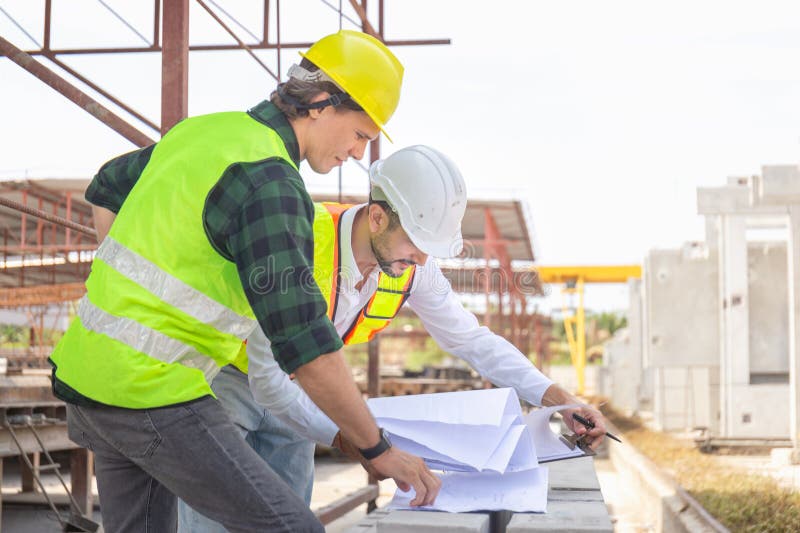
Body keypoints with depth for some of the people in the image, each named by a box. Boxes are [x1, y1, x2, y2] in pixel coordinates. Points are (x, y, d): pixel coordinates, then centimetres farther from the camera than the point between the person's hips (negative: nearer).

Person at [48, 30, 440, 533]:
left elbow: (107, 190, 26)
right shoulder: (270, 180, -18)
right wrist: (380, 450, -16)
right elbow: (304, 342, -23)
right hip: (154, 397, -10)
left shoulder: (204, 129, 9)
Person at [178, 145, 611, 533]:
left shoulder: (411, 267, -16)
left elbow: (473, 340, -5)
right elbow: (268, 377, -35)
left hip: (289, 390, 6)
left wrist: (558, 399, -16)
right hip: (226, 377, -6)